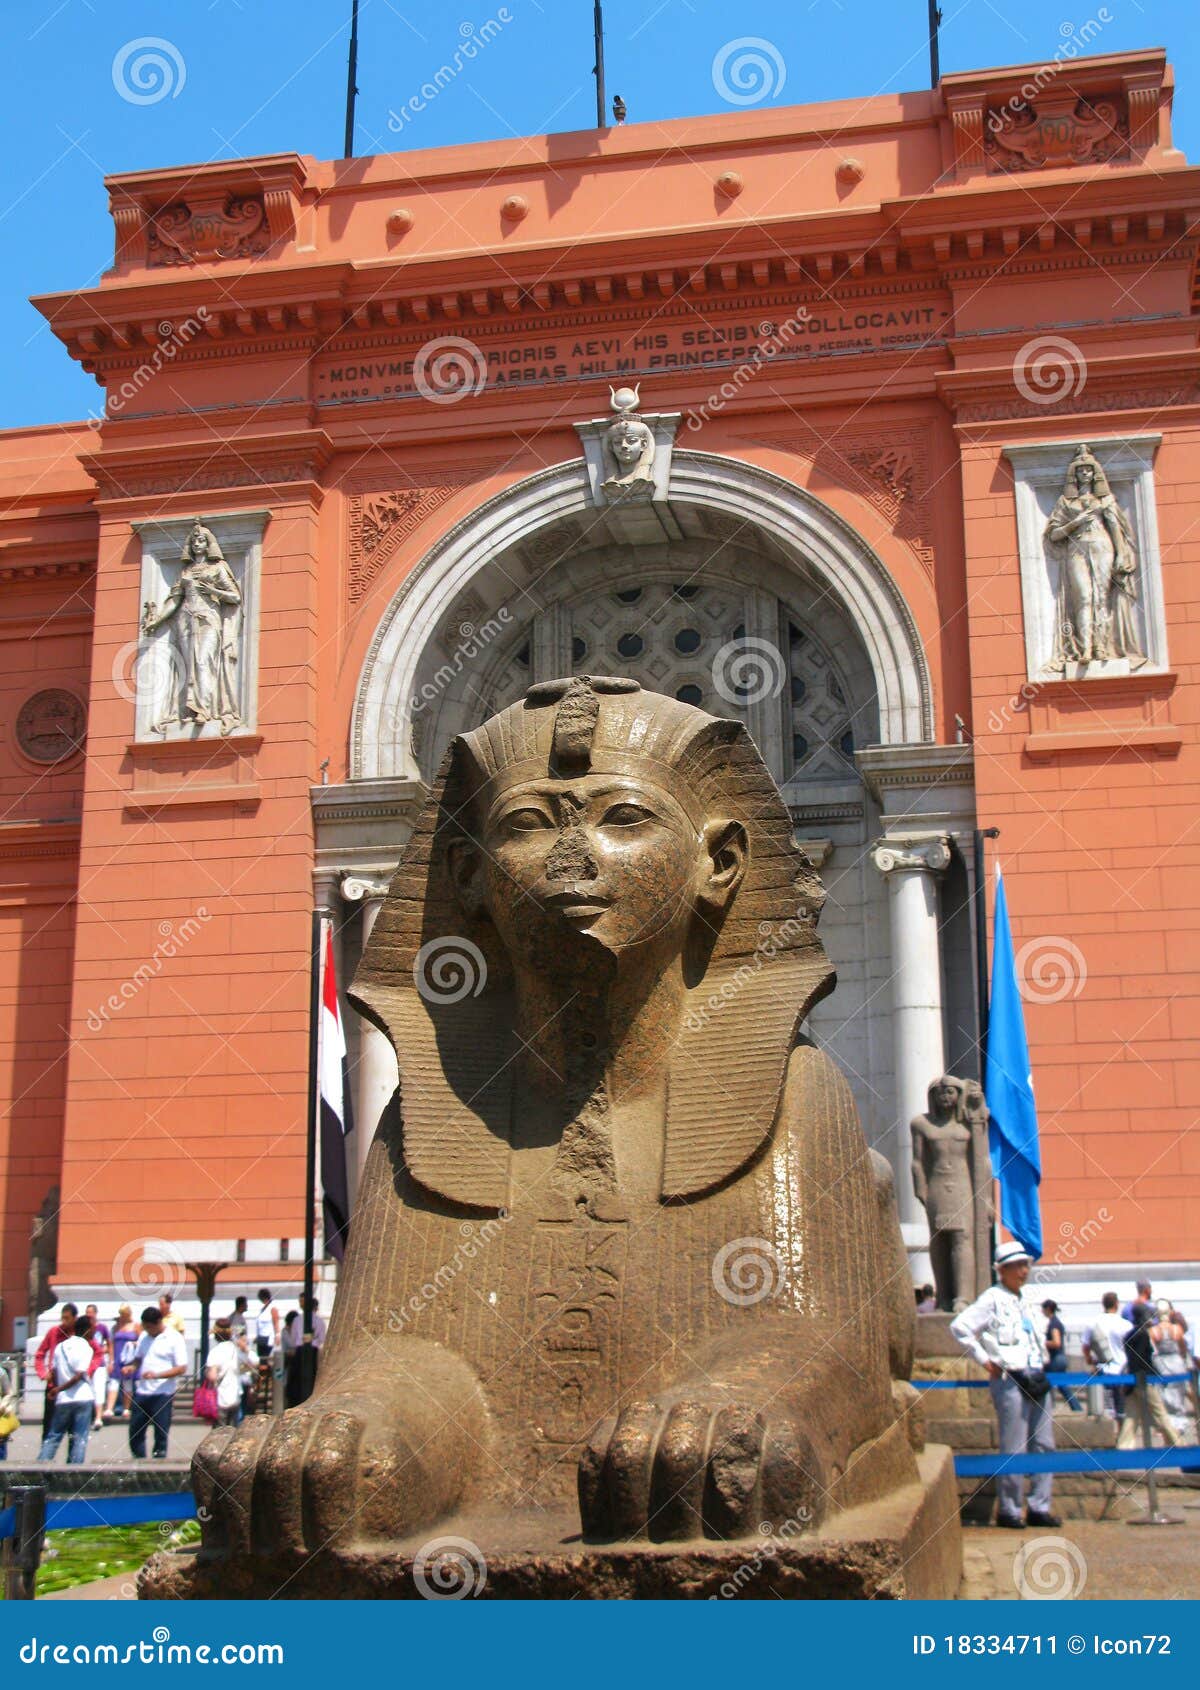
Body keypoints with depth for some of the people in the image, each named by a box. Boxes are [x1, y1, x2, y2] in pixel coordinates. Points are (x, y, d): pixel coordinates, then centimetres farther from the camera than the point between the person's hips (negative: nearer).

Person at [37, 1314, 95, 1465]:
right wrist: (59, 1389, -1)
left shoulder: (60, 1346, 8)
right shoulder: (86, 1348, -6)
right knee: (79, 1438, 1)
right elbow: (79, 1376, -11)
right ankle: (74, 1468, -4)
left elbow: (54, 1372, 7)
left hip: (63, 1400, 4)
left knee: (53, 1437, 12)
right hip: (83, 1398, -4)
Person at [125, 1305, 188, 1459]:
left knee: (160, 1435, 0)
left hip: (163, 1394, -6)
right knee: (135, 1432, 9)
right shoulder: (144, 1336, 11)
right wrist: (132, 1366, -1)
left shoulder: (174, 1338, -8)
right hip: (141, 1392, 6)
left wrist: (157, 1375, -23)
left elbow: (182, 1368, -11)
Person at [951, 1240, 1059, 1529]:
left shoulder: (1023, 1302, 18)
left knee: (1044, 1445, 8)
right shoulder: (992, 1299, -7)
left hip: (1036, 1380, 8)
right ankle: (1007, 1511, 6)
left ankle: (1039, 1508, 16)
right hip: (1010, 1381, -8)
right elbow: (959, 1327, -16)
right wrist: (985, 1360, -13)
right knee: (1014, 1450, -5)